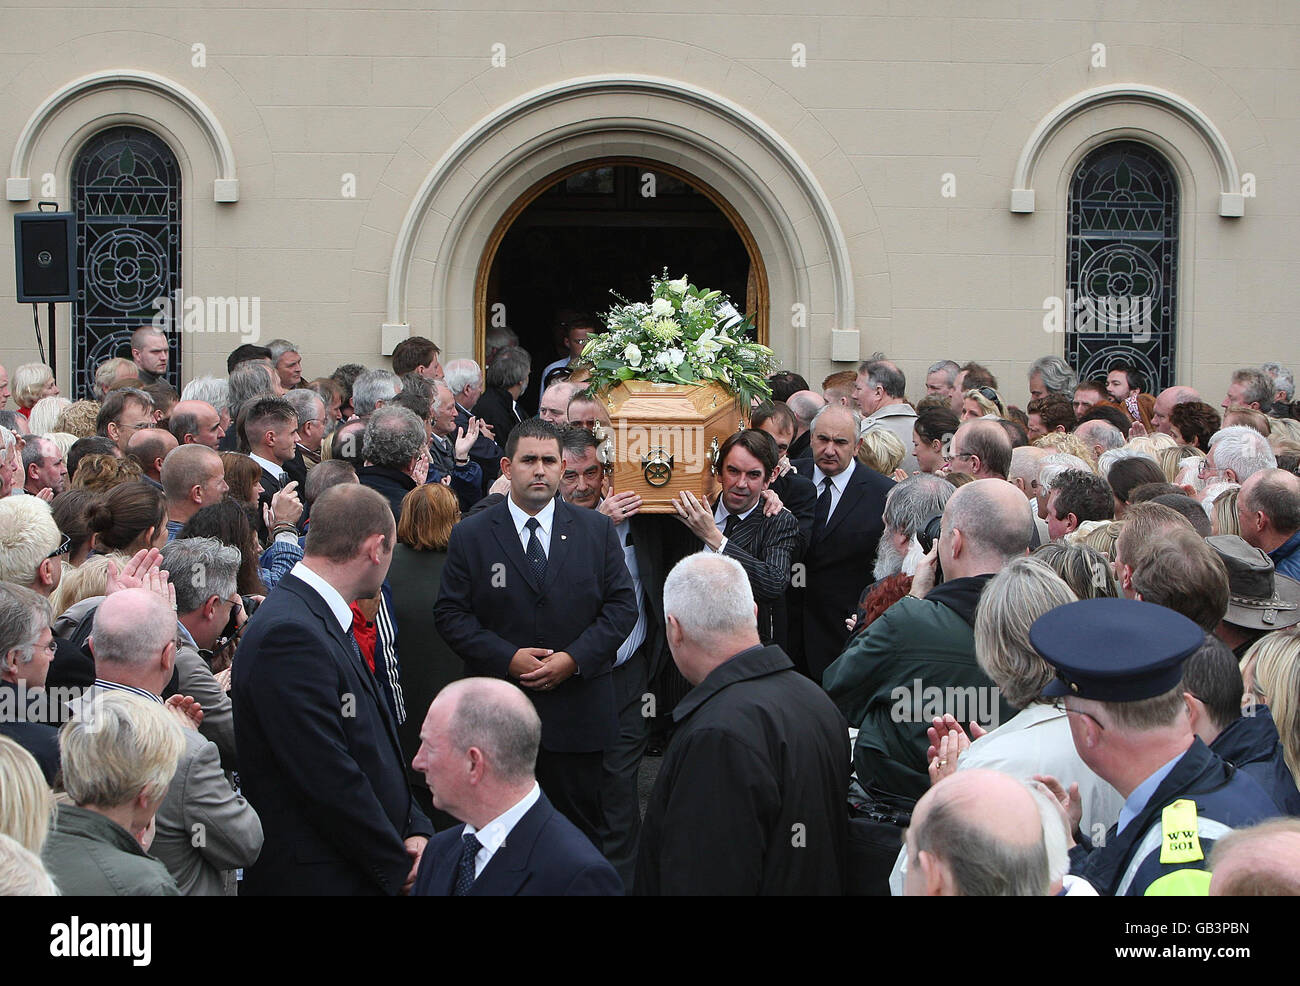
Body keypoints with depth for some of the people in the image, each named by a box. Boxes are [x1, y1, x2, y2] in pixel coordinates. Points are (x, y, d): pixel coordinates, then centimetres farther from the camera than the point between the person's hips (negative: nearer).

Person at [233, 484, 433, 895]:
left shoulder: (324, 622, 11)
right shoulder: (289, 633, -20)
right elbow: (327, 776, -22)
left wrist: (415, 830, 2)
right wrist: (398, 867, -13)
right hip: (318, 877, -9)